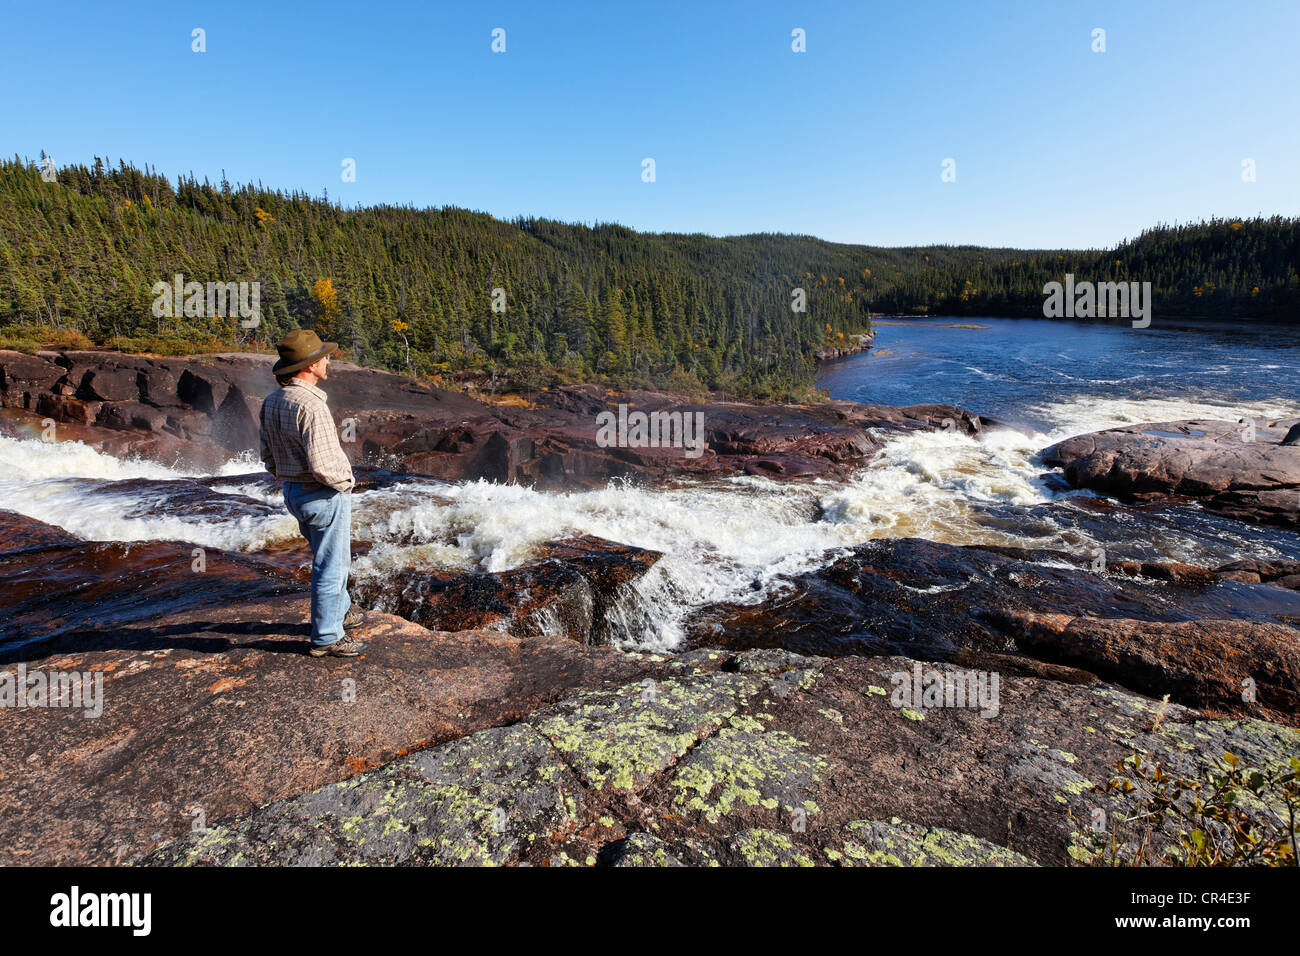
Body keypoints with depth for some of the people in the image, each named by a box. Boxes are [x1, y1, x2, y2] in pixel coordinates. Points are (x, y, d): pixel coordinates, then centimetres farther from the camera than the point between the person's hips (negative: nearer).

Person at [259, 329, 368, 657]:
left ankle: (339, 612, 43)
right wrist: (346, 483, -12)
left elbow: (269, 457, 11)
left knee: (330, 558, 26)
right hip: (325, 496, -9)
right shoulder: (311, 405, -25)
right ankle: (327, 638, 17)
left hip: (294, 493, 9)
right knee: (330, 567, 5)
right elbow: (323, 463, -29)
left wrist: (291, 479, 18)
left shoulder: (272, 402, 4)